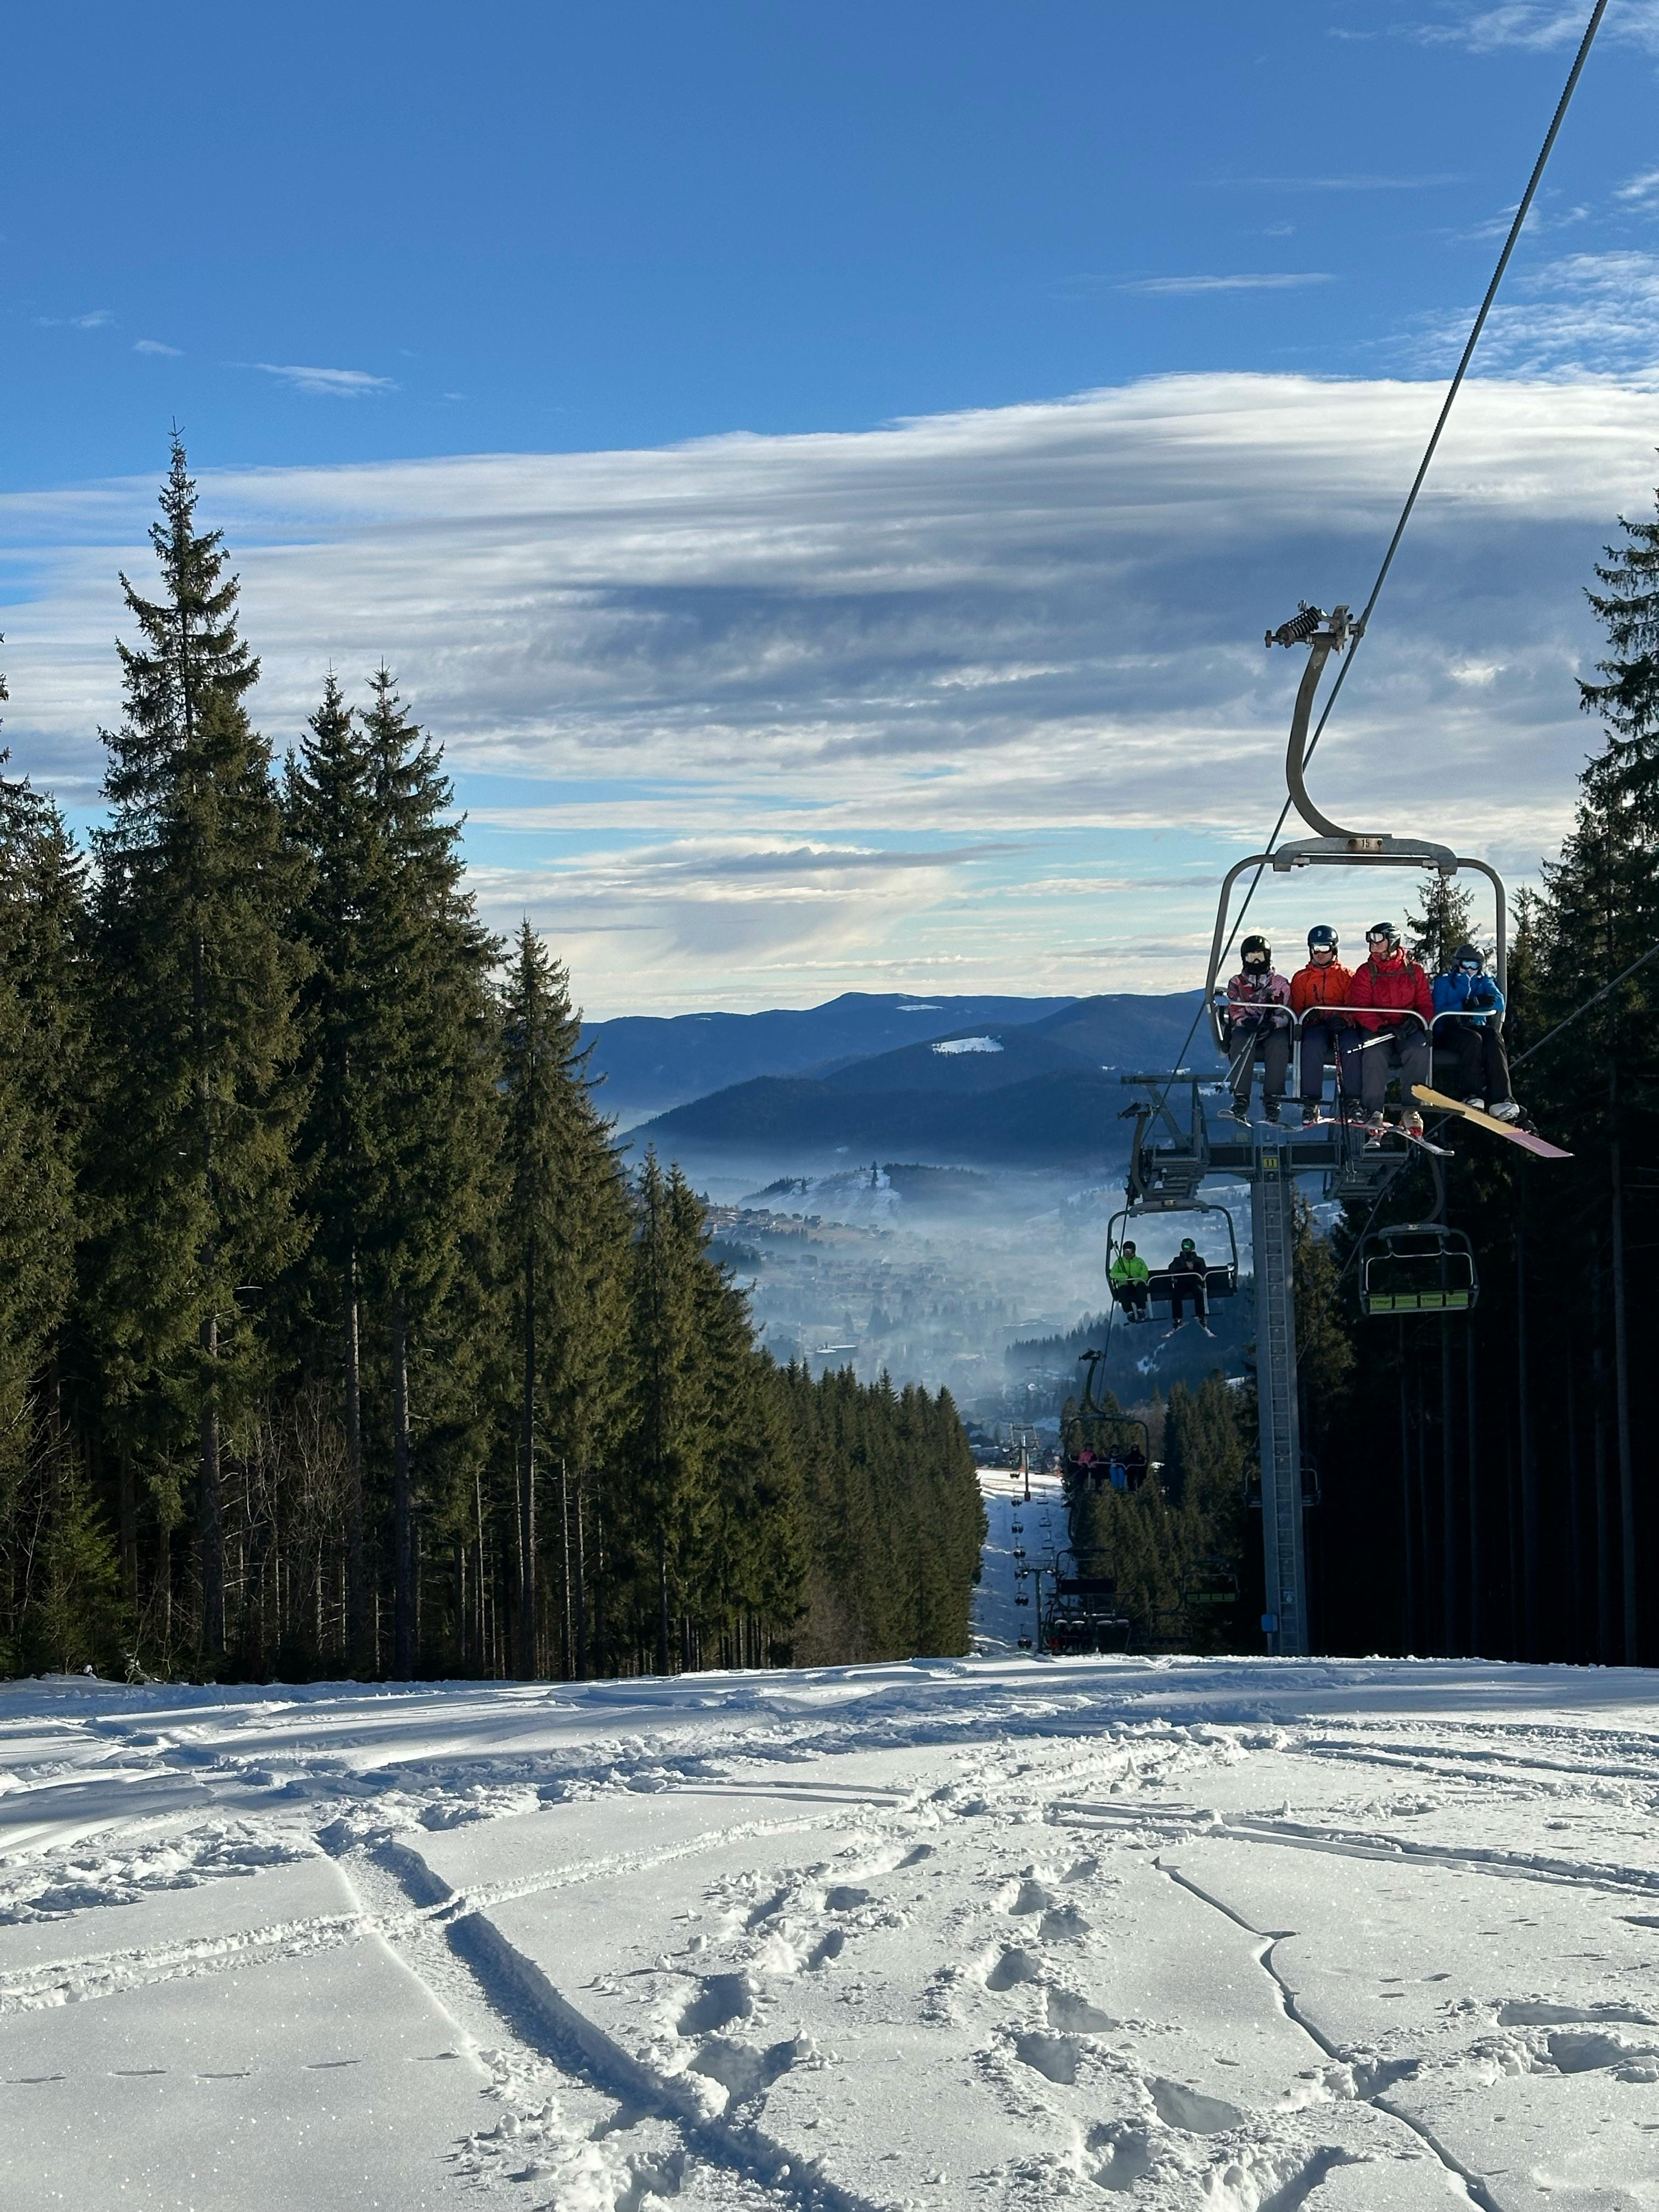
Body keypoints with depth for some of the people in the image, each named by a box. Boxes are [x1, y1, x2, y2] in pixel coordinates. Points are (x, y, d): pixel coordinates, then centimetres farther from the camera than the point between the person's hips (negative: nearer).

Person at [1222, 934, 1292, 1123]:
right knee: (1241, 1043, -36)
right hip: (1245, 1029, 0)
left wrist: (1272, 1024, -22)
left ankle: (1272, 1098, -37)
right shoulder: (1237, 983, 16)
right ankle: (1241, 1099, -41)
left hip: (1274, 1029, 0)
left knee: (1278, 1044, -36)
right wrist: (1247, 1022, -22)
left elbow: (1284, 1013, 1)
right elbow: (1235, 1011, 2)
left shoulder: (1280, 983, 13)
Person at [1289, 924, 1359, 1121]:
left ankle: (1352, 1100, -31)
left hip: (1342, 1026, 0)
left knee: (1351, 1045, -35)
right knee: (1313, 1046, -36)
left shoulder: (1346, 976, 16)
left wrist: (1344, 1020, -17)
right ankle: (1311, 1103, -33)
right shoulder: (1301, 978, 21)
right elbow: (1296, 1007, 15)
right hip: (1314, 1026, 0)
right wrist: (1307, 1016, -11)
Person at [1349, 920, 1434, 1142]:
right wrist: (1381, 1027, -20)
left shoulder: (1414, 971, 10)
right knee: (1374, 1053, -33)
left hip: (1408, 1030, 0)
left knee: (1419, 1049, -32)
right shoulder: (1365, 972, 7)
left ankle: (1410, 1110, -26)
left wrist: (1416, 1021, -14)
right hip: (1378, 1030, 0)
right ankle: (1373, 1113, -28)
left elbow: (1426, 1005, 9)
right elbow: (1360, 1008, -3)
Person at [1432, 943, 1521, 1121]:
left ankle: (1500, 1100, -47)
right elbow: (1438, 1011, -5)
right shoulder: (1444, 982, 14)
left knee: (1494, 1037, -34)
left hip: (1478, 1027, 2)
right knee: (1473, 1039, -37)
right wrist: (1465, 1005, -21)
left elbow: (1499, 1001, -1)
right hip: (1450, 1031, -2)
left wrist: (1476, 1004, -19)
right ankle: (1473, 1094, -41)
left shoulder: (1484, 982, 22)